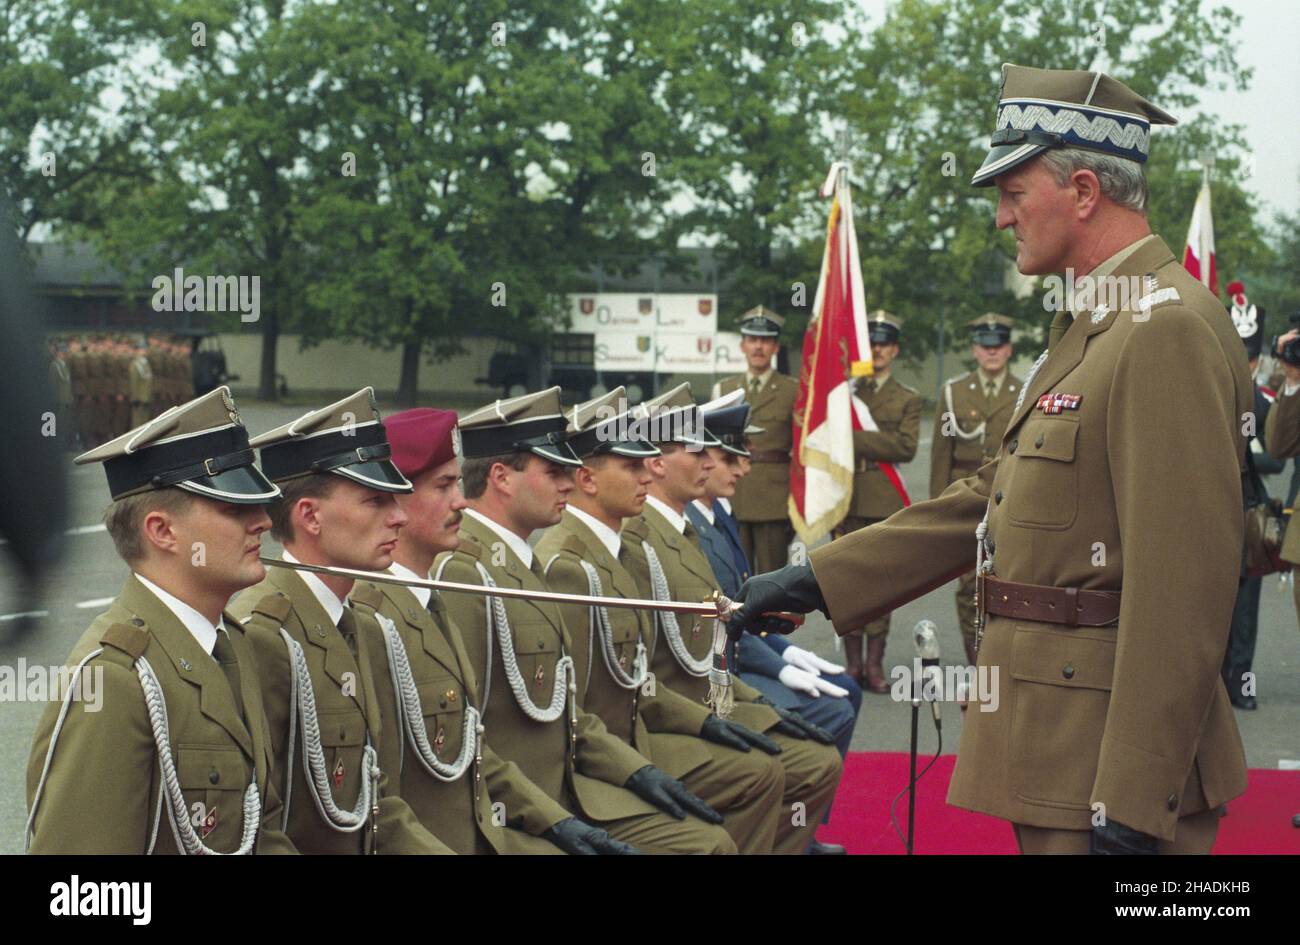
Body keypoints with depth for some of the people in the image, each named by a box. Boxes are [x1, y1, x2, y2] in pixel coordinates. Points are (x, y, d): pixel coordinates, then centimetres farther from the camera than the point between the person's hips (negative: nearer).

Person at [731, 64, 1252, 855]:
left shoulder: (1167, 329, -17)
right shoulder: (1092, 326, 16)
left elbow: (1183, 587, -22)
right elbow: (993, 498, 20)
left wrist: (1134, 804, -24)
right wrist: (815, 581, 18)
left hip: (1112, 755, -10)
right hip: (1057, 745, 10)